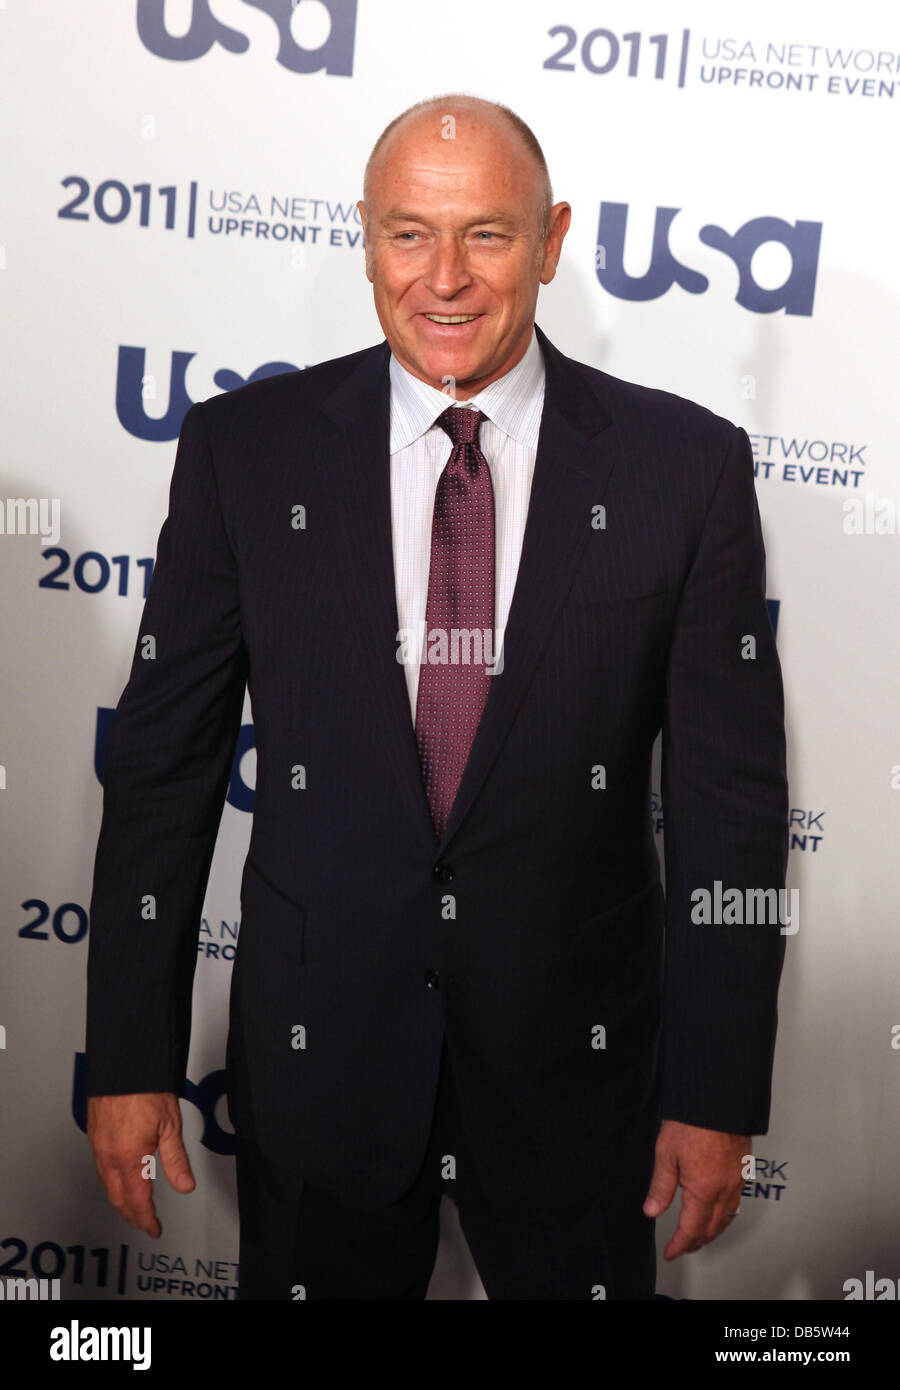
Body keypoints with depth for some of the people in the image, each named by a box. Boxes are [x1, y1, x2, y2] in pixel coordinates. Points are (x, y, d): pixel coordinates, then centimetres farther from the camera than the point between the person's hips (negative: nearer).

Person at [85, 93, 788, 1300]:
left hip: (579, 1061, 0)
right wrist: (132, 1055, -2)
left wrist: (719, 1091, -4)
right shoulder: (244, 447, -5)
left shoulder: (687, 463, -7)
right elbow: (163, 759, -2)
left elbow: (732, 794, -5)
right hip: (316, 1047, 1)